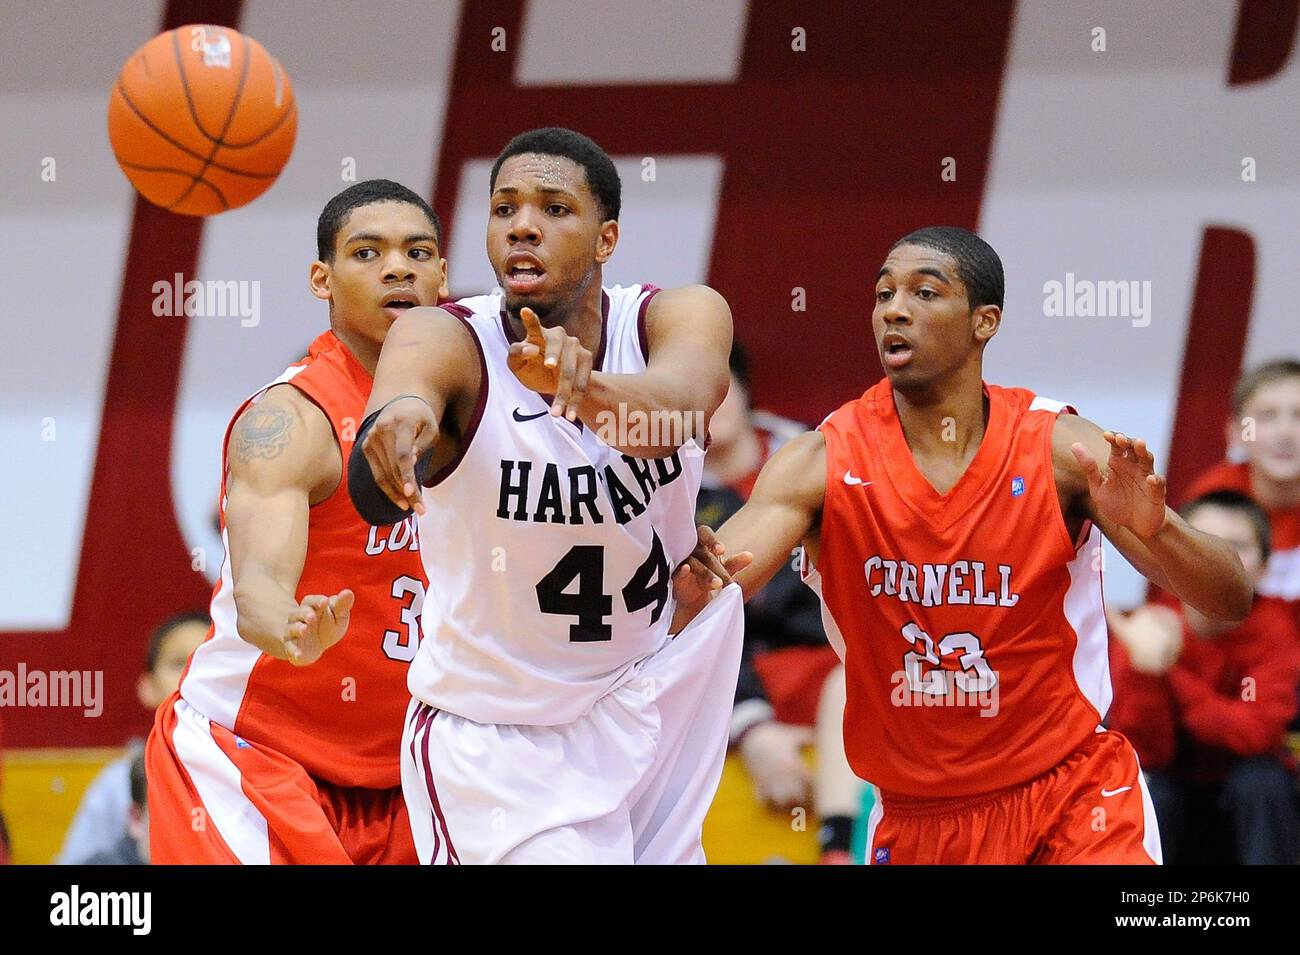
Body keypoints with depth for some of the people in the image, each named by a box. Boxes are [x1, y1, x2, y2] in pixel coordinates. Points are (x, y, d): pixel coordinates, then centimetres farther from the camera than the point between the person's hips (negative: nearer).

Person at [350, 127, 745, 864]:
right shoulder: (450, 343, -19)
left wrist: (585, 385, -60)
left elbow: (677, 408, -37)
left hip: (654, 707, 4)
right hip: (496, 742, -4)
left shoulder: (676, 318, -13)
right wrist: (402, 414, -68)